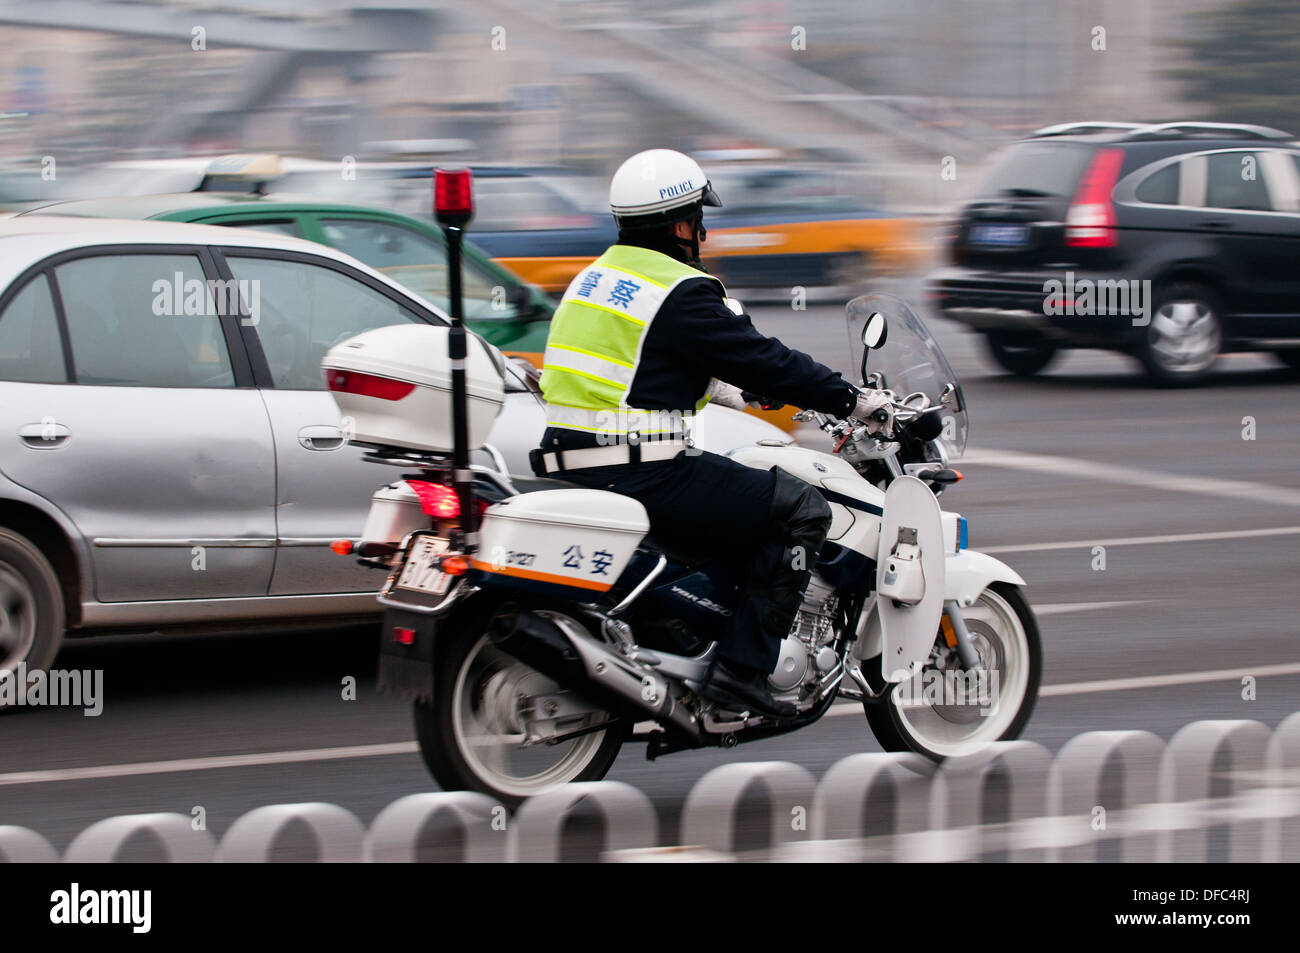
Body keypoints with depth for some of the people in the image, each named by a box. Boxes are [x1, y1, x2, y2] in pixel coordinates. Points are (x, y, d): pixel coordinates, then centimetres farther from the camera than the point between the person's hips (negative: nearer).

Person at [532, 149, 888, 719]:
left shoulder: (595, 277, 17)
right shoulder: (681, 293, -11)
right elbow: (762, 361, -10)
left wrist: (730, 392, 40)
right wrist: (853, 402, 0)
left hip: (571, 468, 10)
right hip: (643, 474, -10)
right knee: (801, 508, -4)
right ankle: (742, 667, -10)